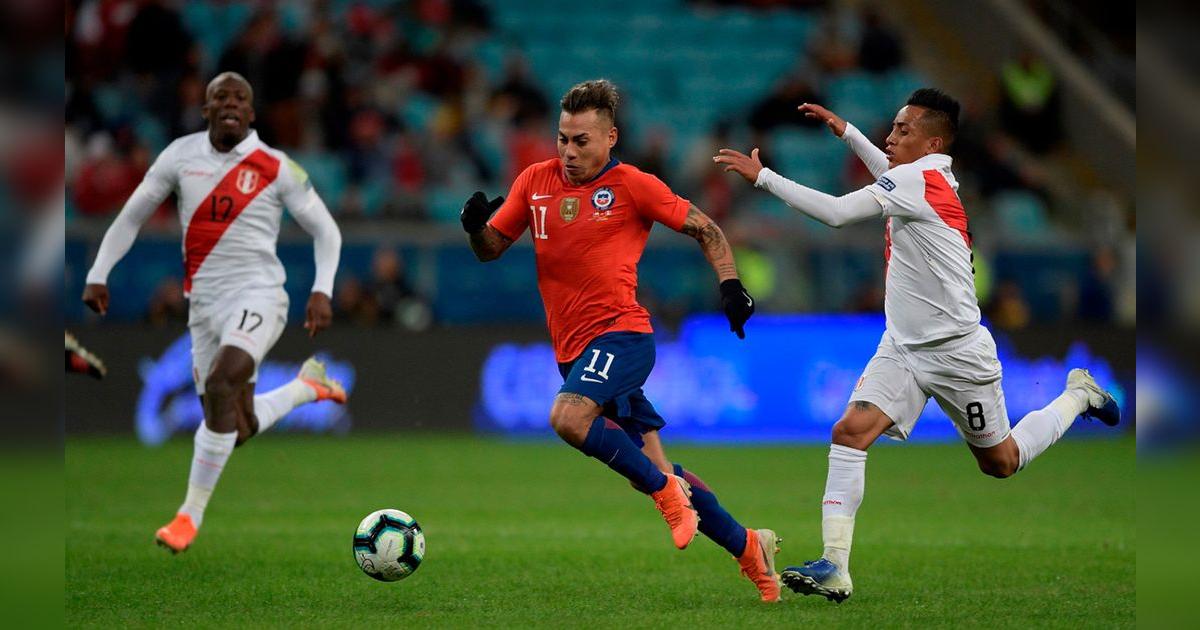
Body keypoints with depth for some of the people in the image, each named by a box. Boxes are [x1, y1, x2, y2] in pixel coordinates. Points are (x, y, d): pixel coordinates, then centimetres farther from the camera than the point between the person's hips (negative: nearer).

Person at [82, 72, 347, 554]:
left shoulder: (276, 169, -2)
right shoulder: (181, 155, 5)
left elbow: (326, 231, 4)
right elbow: (131, 216, 13)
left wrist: (322, 291, -11)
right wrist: (98, 276, 5)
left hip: (257, 294, -4)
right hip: (204, 304, 4)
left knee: (221, 383, -30)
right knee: (238, 431, 5)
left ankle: (192, 513, -21)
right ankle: (307, 385, 37)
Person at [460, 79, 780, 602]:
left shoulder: (630, 186, -4)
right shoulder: (535, 182, 10)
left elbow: (705, 229, 4)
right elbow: (491, 248, 14)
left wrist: (730, 285, -9)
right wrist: (476, 228, -8)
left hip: (620, 332, -6)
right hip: (573, 349, 6)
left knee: (568, 417, -31)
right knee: (649, 470, 7)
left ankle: (668, 491, -14)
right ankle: (748, 547, 19)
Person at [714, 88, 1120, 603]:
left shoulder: (919, 179, -21)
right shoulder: (932, 176, 4)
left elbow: (836, 213, -29)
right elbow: (889, 175, 32)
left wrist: (763, 176, -26)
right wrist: (844, 131, 26)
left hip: (957, 350, -8)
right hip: (903, 347, 8)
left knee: (1001, 463, 10)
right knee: (850, 432, -14)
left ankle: (1077, 394, 35)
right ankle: (835, 569, -18)